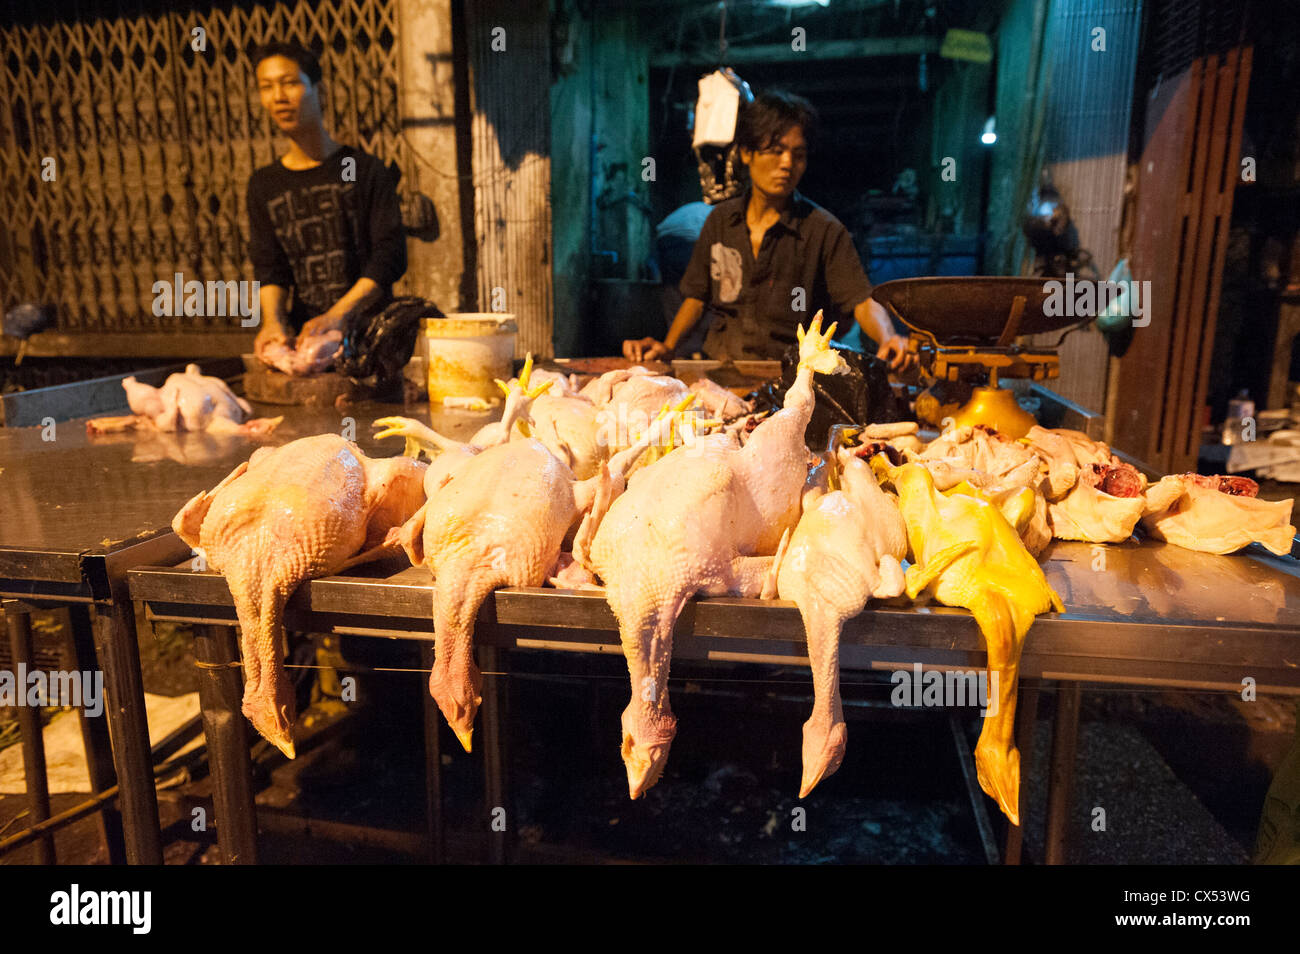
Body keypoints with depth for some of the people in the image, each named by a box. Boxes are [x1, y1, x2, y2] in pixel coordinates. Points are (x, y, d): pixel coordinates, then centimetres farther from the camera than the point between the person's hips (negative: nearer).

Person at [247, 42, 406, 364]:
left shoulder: (364, 170, 6)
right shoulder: (264, 184, 16)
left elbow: (391, 256, -4)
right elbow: (268, 269, 8)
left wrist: (336, 316, -16)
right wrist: (273, 319, -14)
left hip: (370, 329, -2)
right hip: (304, 334, 3)